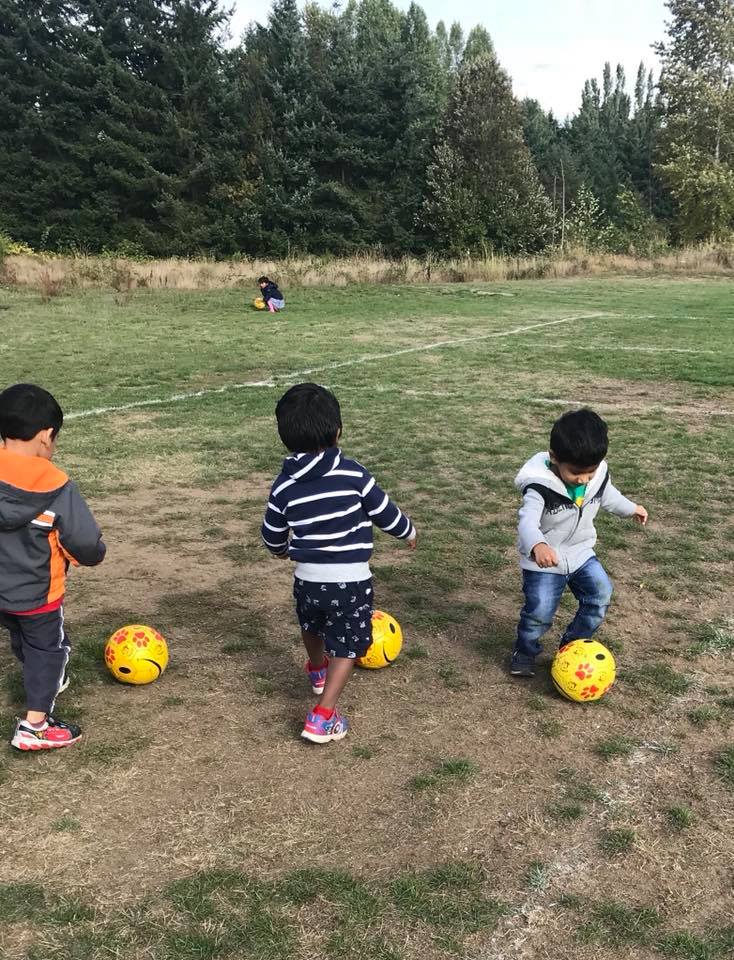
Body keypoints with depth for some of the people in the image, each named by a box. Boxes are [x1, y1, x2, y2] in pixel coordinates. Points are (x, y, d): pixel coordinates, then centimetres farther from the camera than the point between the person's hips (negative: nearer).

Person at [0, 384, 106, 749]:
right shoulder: (55, 487, -26)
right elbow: (87, 544, -23)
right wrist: (92, 555, -1)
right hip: (37, 592, -6)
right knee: (47, 648, 13)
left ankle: (47, 682, 52)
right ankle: (35, 726, 15)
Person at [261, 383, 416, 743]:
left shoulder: (284, 484, -4)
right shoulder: (352, 474, -15)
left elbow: (272, 534, 8)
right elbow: (385, 513, -5)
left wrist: (280, 549, 32)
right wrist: (408, 532, 16)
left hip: (307, 578, 4)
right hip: (351, 580, -4)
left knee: (313, 626, 32)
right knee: (347, 645, 11)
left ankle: (318, 671, 59)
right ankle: (322, 717, 1)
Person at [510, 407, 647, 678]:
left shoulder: (598, 475, -10)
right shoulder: (540, 487, -30)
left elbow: (607, 495, 14)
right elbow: (527, 521, -43)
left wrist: (631, 508, 30)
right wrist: (537, 545, -63)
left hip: (580, 552, 6)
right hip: (545, 559, -6)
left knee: (600, 595, 2)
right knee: (539, 611, -8)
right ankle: (525, 651, 20)